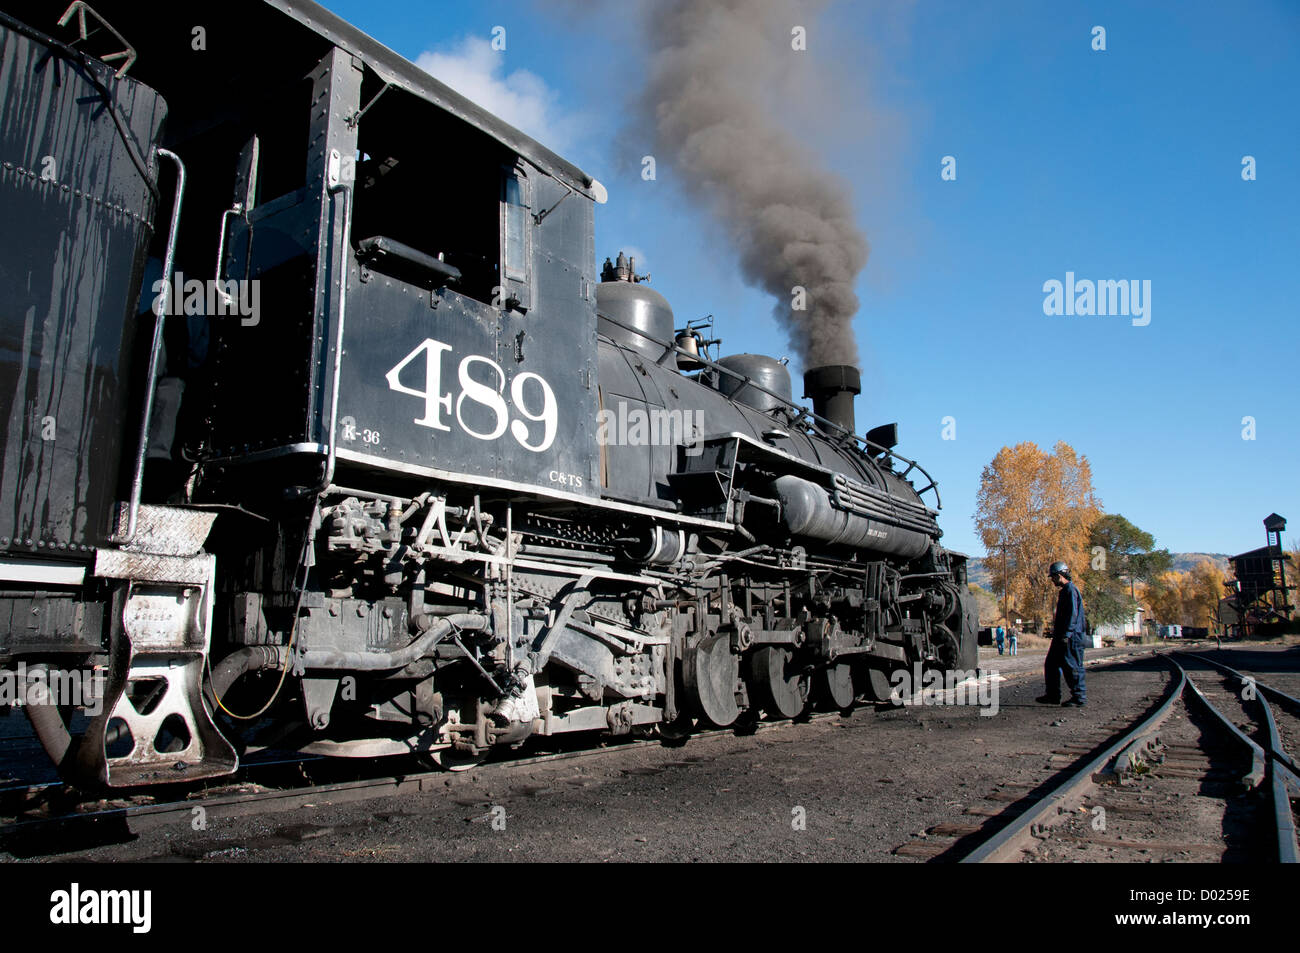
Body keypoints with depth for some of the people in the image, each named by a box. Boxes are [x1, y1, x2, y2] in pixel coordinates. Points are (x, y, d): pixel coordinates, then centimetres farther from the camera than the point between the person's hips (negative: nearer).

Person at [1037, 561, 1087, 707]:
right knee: (1051, 664, 11)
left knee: (1072, 667, -4)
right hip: (1061, 637, 11)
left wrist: (1066, 634, -23)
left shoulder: (1070, 590, -14)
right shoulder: (1064, 591, 18)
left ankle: (1079, 697, 4)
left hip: (1071, 637, -11)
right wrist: (1056, 632, 23)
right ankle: (1053, 695, 15)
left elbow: (1073, 614, -20)